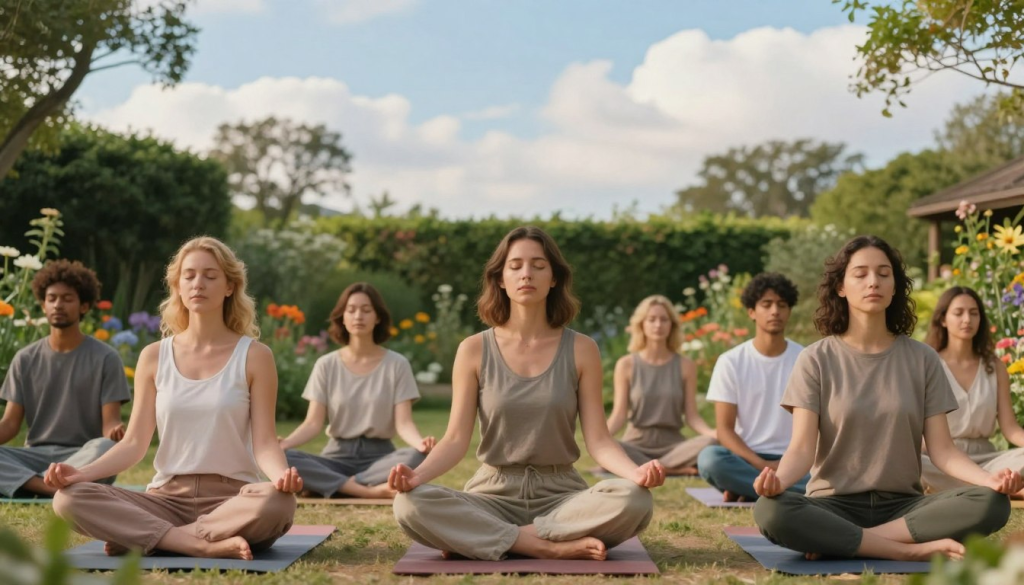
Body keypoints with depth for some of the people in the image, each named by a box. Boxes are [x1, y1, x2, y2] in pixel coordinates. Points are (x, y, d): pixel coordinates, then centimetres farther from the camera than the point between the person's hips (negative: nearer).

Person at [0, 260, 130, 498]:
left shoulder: (105, 358, 1)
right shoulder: (25, 359, 11)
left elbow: (110, 422, -4)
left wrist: (116, 431, -30)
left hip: (84, 459, -3)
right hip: (35, 455, 3)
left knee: (107, 447, -37)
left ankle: (33, 484, -31)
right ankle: (57, 488, -35)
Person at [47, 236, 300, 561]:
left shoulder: (254, 356, 1)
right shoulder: (154, 357, 8)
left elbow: (264, 442, -5)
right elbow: (134, 442, 5)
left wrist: (281, 474, -28)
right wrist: (81, 472, -12)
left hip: (232, 497, -2)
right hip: (166, 497, 2)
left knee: (277, 503, -38)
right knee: (69, 499, -23)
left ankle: (139, 536, -24)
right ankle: (206, 546, -31)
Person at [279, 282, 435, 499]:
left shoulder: (397, 364, 1)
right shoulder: (326, 365, 4)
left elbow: (403, 423, -7)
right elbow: (313, 423, -2)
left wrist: (421, 442, -31)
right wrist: (285, 442, -24)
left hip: (379, 455, -1)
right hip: (338, 456, 1)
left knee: (418, 457, -35)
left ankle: (332, 484, -26)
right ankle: (369, 491, -32)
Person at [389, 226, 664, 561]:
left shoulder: (581, 350, 1)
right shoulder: (474, 351, 1)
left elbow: (598, 440, -3)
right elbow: (457, 438, -3)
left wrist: (636, 472, -25)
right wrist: (418, 474, -24)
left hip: (561, 494, 1)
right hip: (494, 493, 0)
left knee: (633, 500, -32)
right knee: (410, 505, -30)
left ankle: (479, 537, -21)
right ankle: (554, 547, -26)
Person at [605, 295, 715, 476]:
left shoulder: (686, 366, 4)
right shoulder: (626, 365, 2)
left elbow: (692, 416, 1)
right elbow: (619, 415, -2)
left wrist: (712, 432, -21)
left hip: (673, 444, 1)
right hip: (636, 444, -1)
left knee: (711, 443, -31)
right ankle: (672, 469, -24)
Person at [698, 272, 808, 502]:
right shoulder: (730, 362, -1)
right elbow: (725, 429, -5)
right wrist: (762, 466, -19)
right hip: (747, 460, -1)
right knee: (710, 458, -35)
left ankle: (747, 490, -19)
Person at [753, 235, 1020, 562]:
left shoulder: (922, 360, 6)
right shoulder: (816, 360, 0)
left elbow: (942, 450, 1)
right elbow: (802, 448, -8)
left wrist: (990, 479, -20)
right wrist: (778, 480, -31)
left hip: (903, 505, 3)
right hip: (834, 504, -2)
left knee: (991, 503, -26)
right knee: (771, 512, -35)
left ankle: (837, 541, -22)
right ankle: (913, 550, -25)